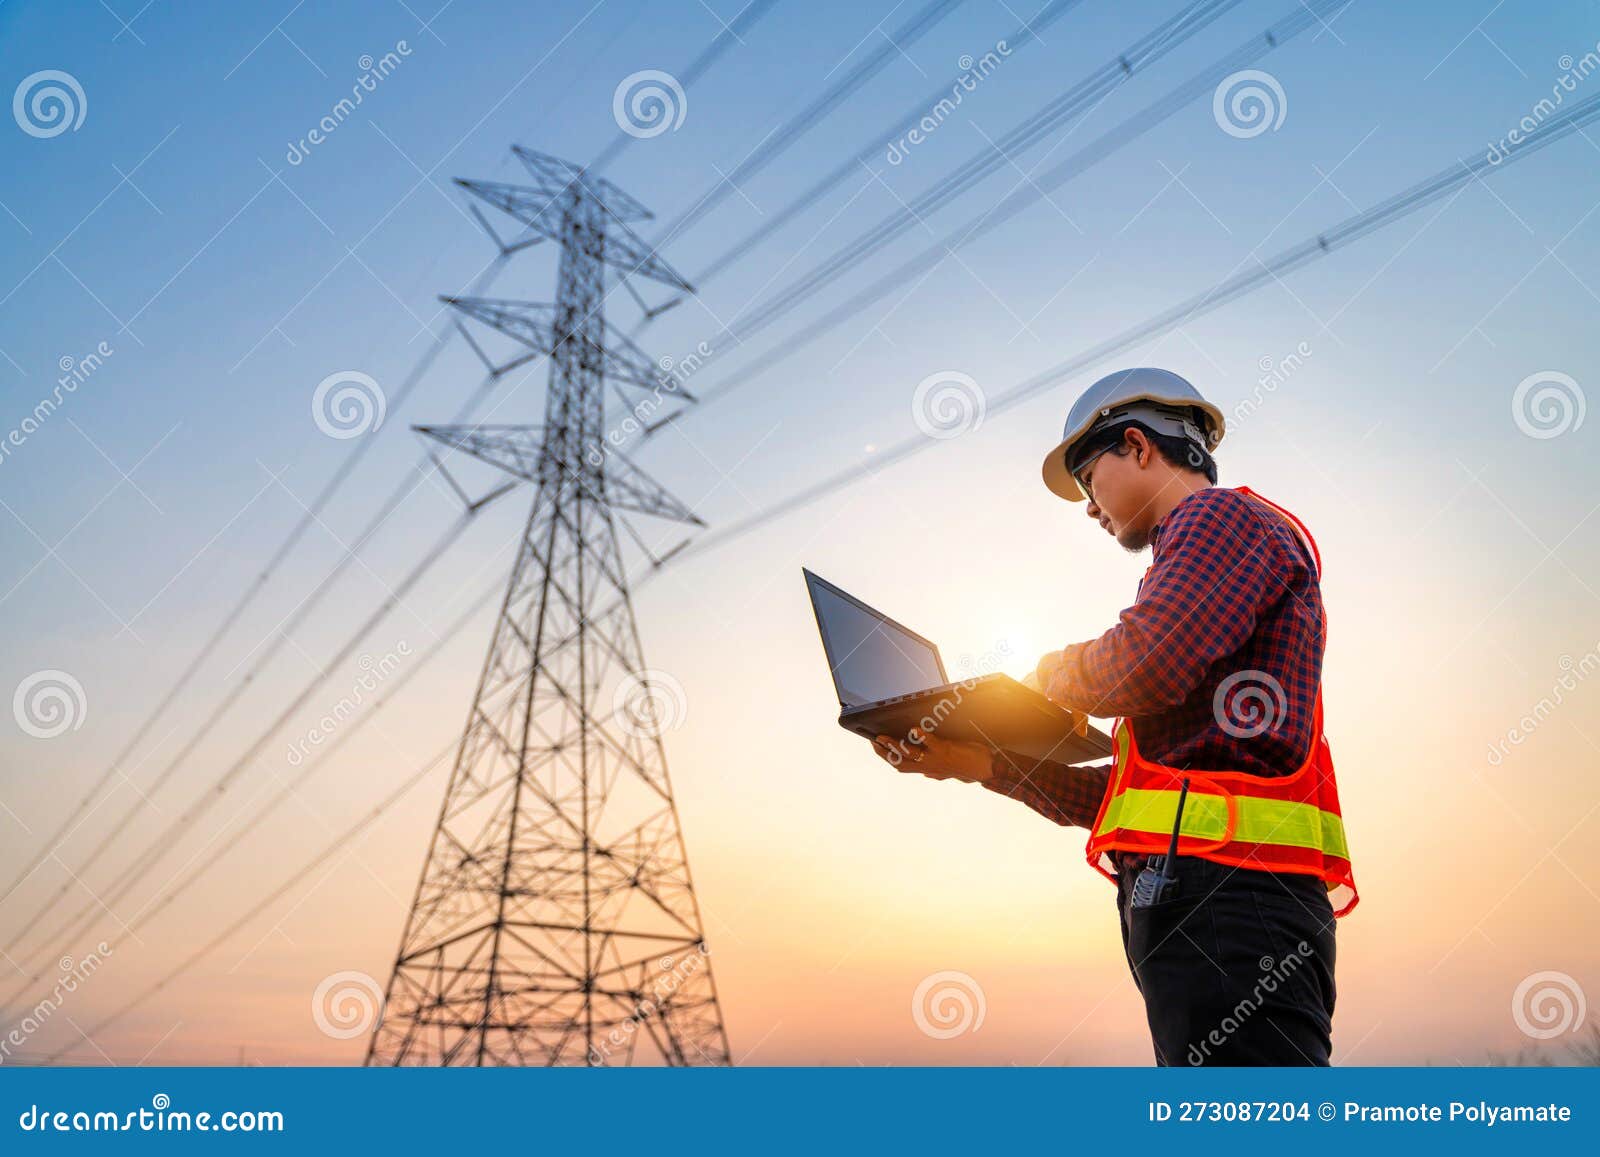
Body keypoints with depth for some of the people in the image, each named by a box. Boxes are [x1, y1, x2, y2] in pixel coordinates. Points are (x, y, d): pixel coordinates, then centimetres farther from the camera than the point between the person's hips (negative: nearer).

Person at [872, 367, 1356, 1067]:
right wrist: (981, 763, 19)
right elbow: (1121, 797, 26)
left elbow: (1144, 667, -19)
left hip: (1220, 890, -10)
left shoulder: (1224, 516, 3)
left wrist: (1049, 675, 4)